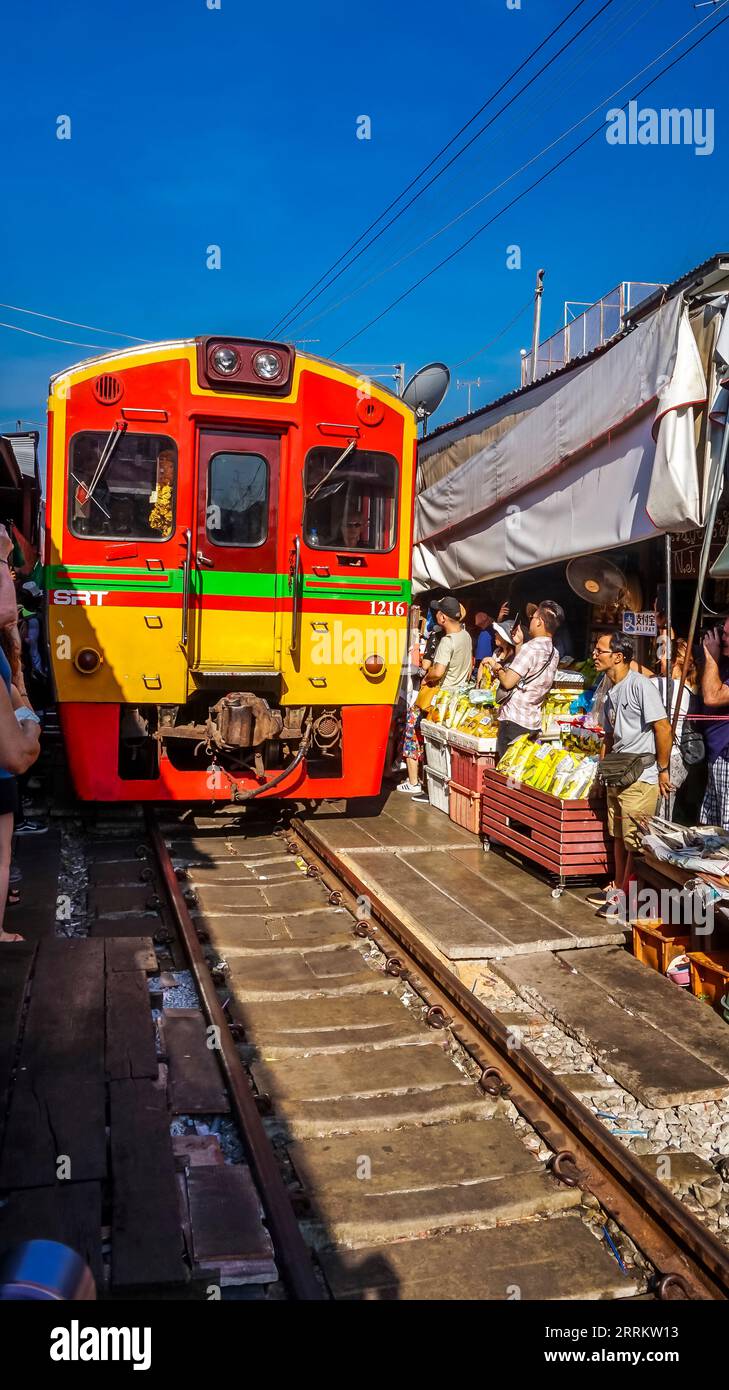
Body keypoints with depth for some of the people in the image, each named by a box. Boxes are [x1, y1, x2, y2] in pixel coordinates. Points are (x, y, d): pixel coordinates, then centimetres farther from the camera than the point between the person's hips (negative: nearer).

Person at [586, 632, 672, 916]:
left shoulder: (640, 685, -16)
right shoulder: (610, 693, 11)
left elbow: (663, 728, -17)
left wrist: (663, 770, -15)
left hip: (641, 777, -9)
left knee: (634, 841, -2)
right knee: (618, 836, 18)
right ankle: (618, 887, 31)